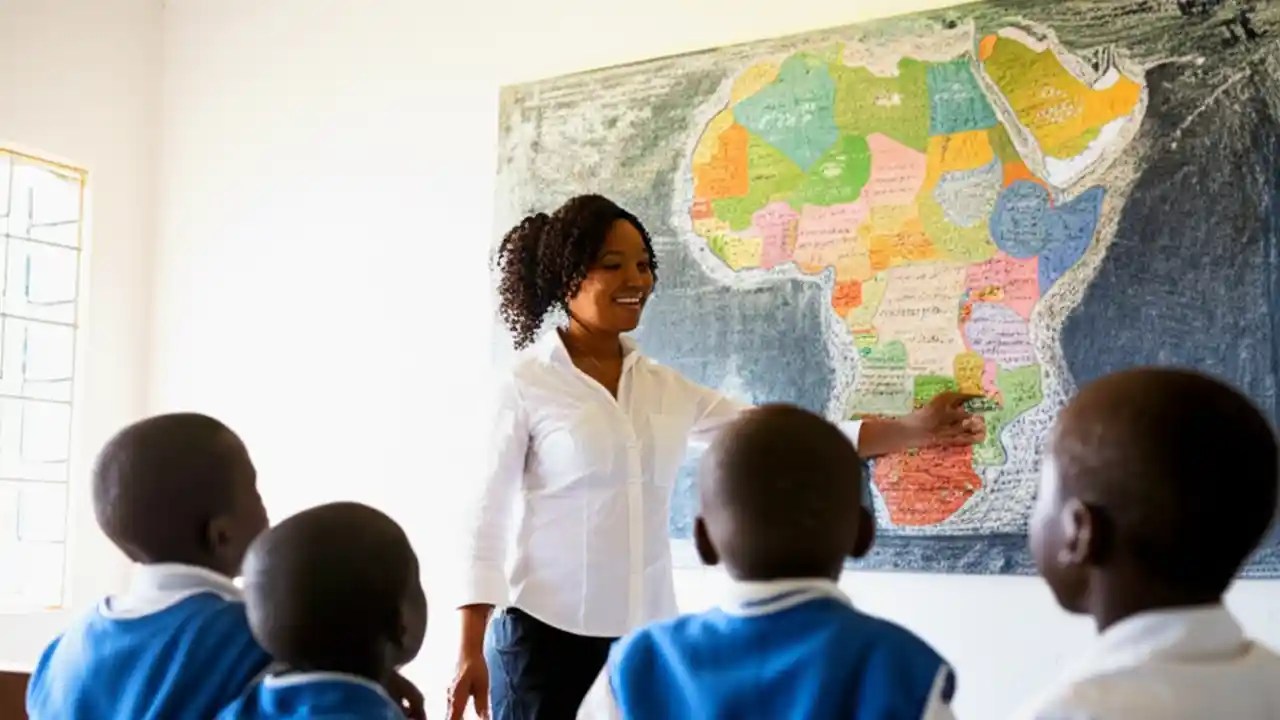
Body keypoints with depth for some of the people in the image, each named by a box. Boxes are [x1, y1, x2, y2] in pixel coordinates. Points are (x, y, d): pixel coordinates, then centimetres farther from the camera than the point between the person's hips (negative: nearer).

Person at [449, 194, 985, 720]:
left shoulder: (668, 389, 8)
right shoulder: (525, 386, -5)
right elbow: (488, 522, -5)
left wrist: (912, 430, -4)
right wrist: (471, 652, -11)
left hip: (649, 637, 4)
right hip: (547, 635, -4)